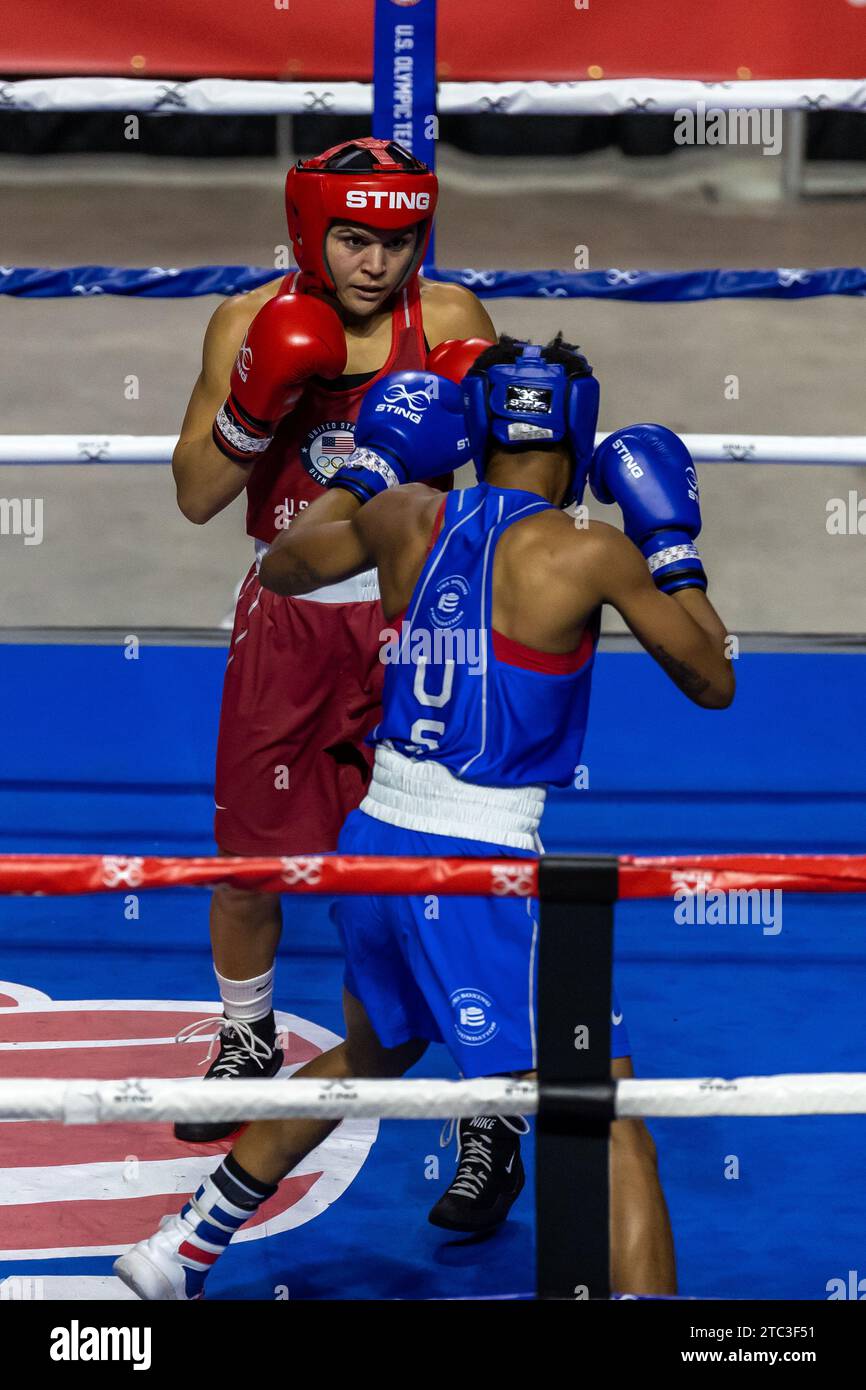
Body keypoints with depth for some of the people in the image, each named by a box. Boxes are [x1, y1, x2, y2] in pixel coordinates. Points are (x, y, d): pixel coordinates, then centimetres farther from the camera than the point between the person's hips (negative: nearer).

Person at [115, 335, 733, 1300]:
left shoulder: (406, 516, 4)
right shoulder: (587, 554, -11)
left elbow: (282, 569, 23)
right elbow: (713, 683, 0)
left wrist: (372, 464, 32)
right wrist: (674, 546, 9)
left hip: (377, 837, 7)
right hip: (483, 866, -7)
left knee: (373, 1052, 32)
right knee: (609, 1126, -4)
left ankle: (179, 1252, 42)